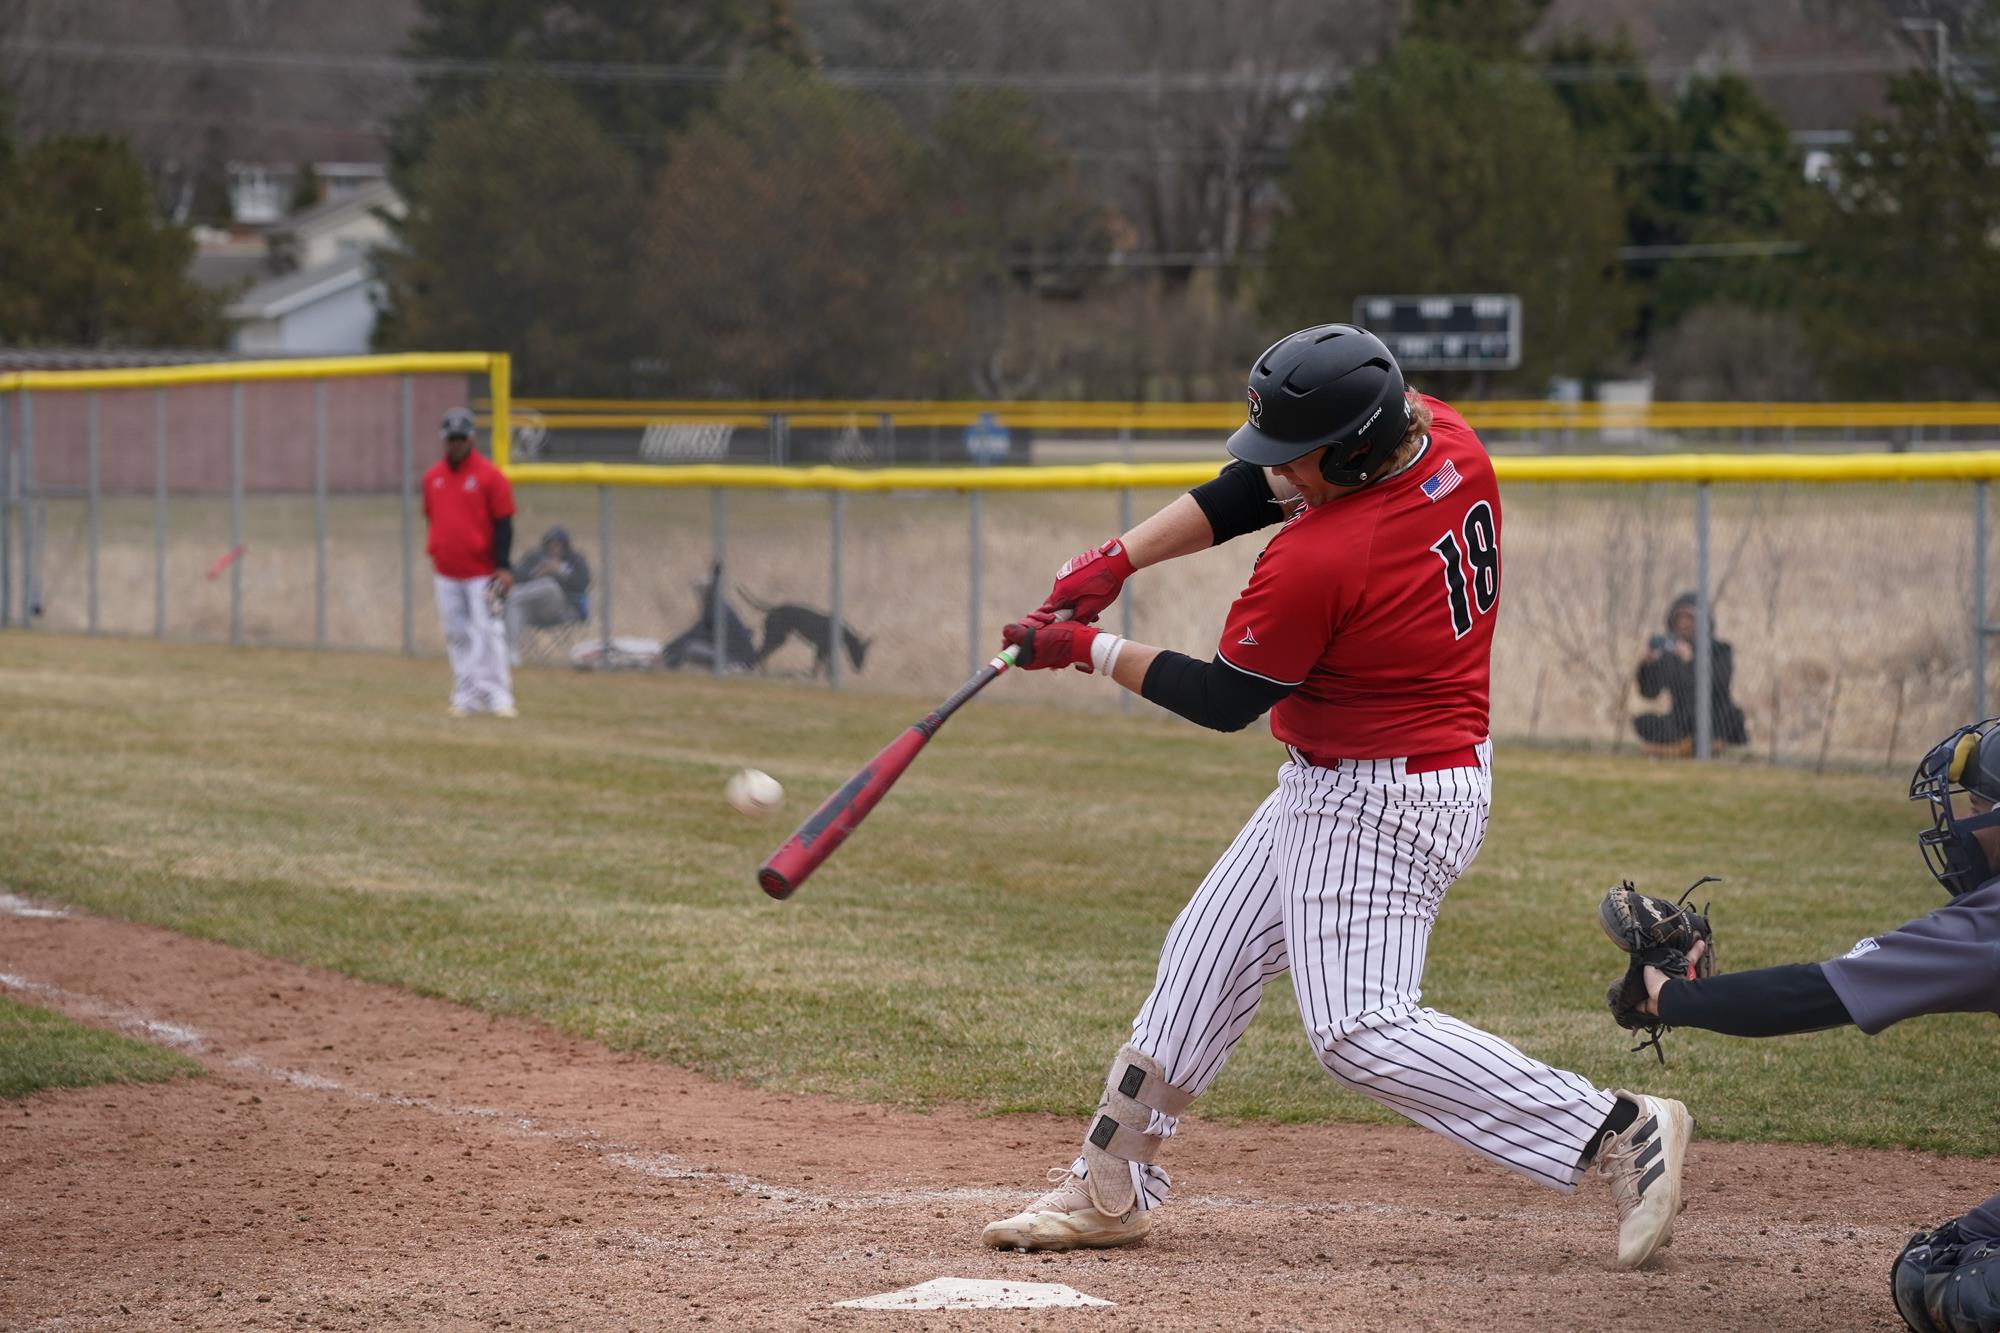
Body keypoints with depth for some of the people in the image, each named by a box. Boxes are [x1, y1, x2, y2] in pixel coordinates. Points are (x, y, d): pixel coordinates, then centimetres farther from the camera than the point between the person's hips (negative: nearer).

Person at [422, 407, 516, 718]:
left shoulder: (490, 476, -6)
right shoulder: (432, 477, 9)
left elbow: (504, 524, -6)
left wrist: (502, 567, -12)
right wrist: (435, 553, 16)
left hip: (481, 573, -5)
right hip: (446, 572, 5)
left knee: (487, 632, -8)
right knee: (456, 635, 6)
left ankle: (498, 696, -4)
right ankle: (466, 696, 11)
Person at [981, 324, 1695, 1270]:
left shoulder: (1315, 562, -29)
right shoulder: (1443, 442, -5)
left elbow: (1225, 702, -15)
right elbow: (1247, 492, 5)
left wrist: (1089, 650, -4)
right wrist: (1114, 561, -2)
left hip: (1379, 802, -11)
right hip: (1327, 785, 11)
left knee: (1360, 1033, -11)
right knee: (1203, 960, 16)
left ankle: (1620, 1132, -9)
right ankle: (1111, 1188, 27)